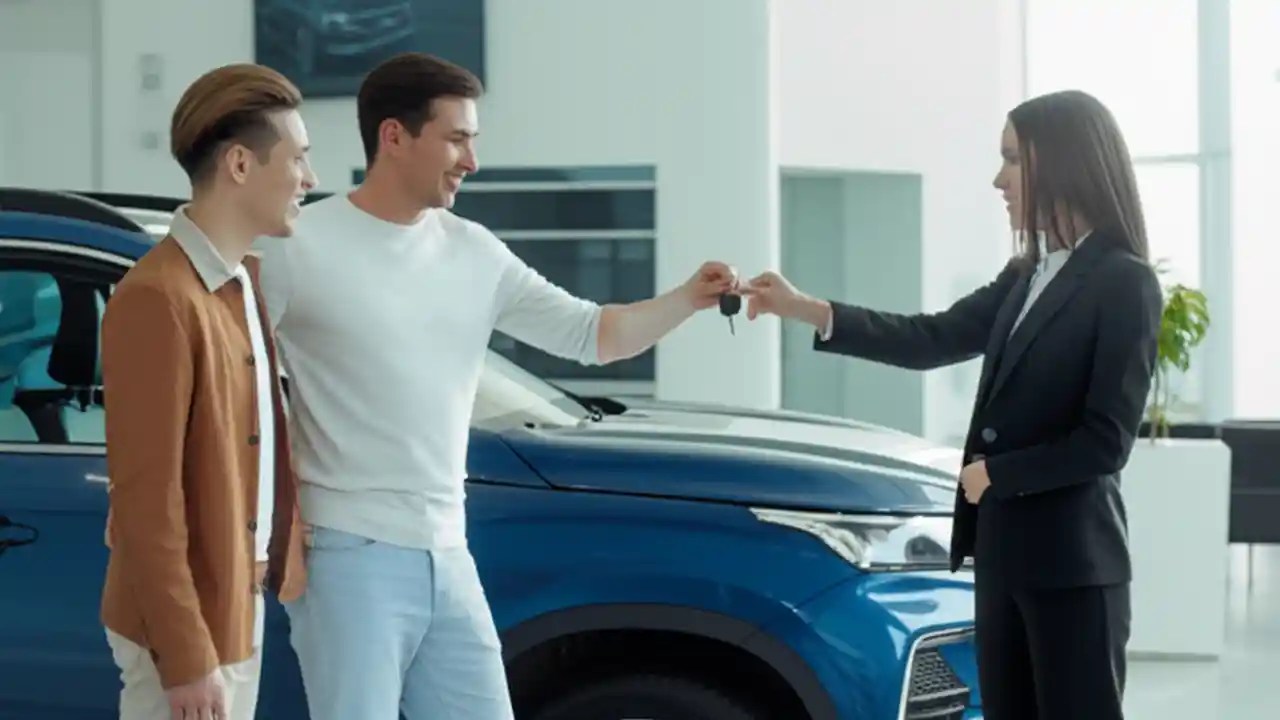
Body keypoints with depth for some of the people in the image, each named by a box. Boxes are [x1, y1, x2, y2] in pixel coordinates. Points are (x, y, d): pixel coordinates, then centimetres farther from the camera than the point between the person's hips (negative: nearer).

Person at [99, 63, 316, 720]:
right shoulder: (158, 300, -21)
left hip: (239, 599, 9)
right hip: (182, 618, -9)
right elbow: (145, 494, -23)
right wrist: (186, 657, -22)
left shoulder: (245, 281, 8)